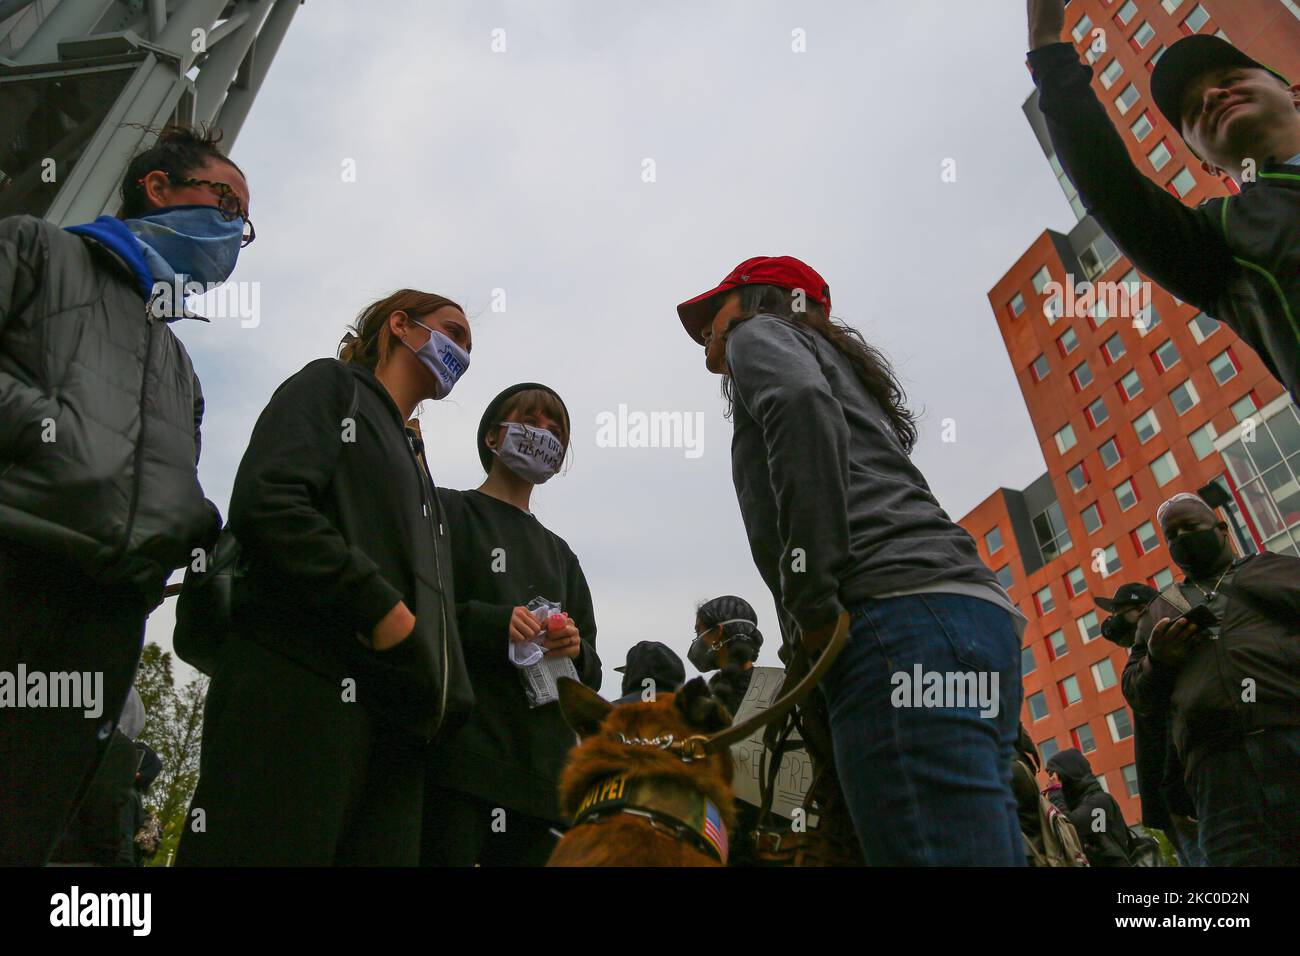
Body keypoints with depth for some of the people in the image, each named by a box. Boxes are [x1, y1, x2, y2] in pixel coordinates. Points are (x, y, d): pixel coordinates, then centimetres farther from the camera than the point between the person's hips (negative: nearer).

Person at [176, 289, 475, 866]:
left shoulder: (414, 464, 31)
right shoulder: (331, 386, 10)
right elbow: (266, 505, -10)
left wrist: (444, 706, 14)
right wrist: (380, 606, -13)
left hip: (395, 725, 8)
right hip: (298, 698, -7)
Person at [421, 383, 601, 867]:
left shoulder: (560, 553, 23)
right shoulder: (448, 511, 8)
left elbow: (590, 674, 21)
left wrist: (576, 650, -1)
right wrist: (490, 621, -17)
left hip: (541, 764, 5)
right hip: (459, 753, -5)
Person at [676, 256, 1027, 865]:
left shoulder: (759, 330, 15)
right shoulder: (833, 359, 39)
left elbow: (800, 399, -12)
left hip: (901, 614, -10)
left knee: (931, 851, -14)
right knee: (985, 852, 7)